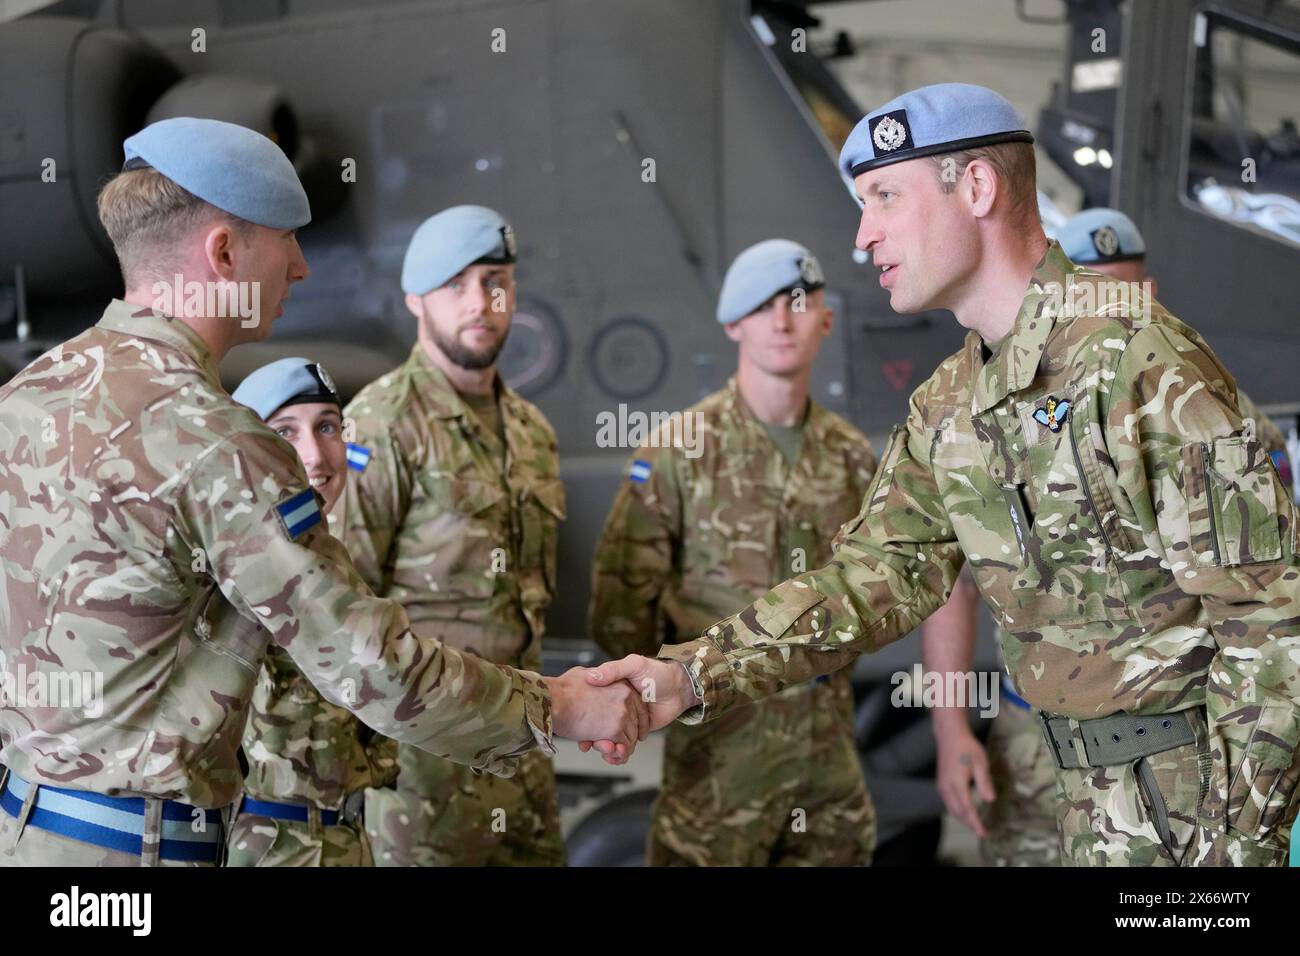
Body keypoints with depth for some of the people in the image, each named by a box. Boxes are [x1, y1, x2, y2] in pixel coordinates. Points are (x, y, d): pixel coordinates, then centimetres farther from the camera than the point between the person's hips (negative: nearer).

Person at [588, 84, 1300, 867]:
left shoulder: (1140, 362, -21)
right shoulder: (948, 407, 5)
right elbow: (873, 576, 3)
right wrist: (688, 678, -8)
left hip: (1204, 780, -7)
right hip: (1095, 780, 7)